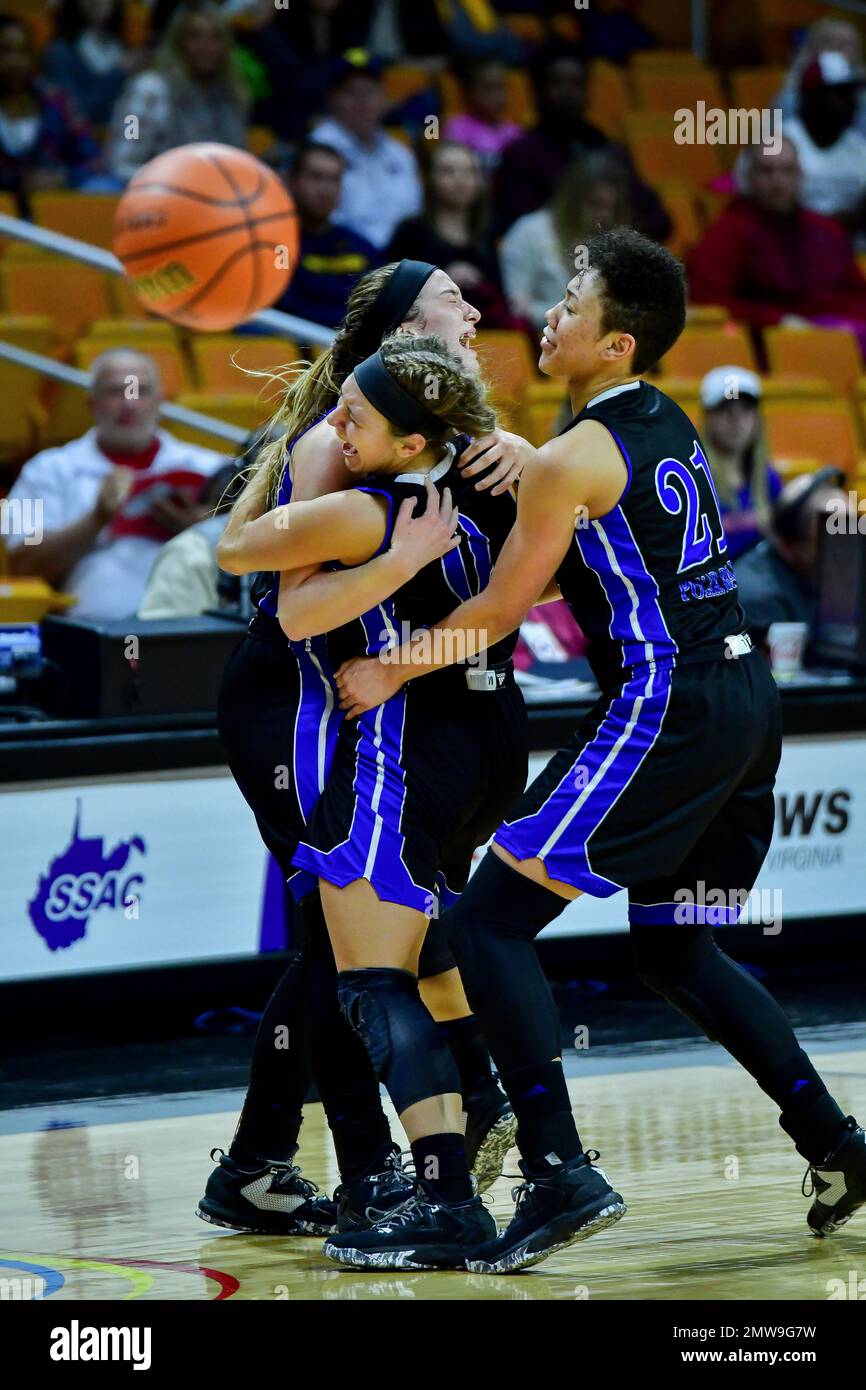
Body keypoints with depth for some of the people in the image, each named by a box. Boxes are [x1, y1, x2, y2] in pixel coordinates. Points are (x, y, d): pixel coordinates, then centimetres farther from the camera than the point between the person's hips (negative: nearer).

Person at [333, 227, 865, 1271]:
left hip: (663, 706, -9)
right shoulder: (669, 424, 14)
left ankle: (559, 1173, -14)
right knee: (673, 953, 22)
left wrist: (390, 672, 8)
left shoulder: (573, 460, -11)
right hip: (744, 700, 9)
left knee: (491, 919, -6)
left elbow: (497, 613, -3)